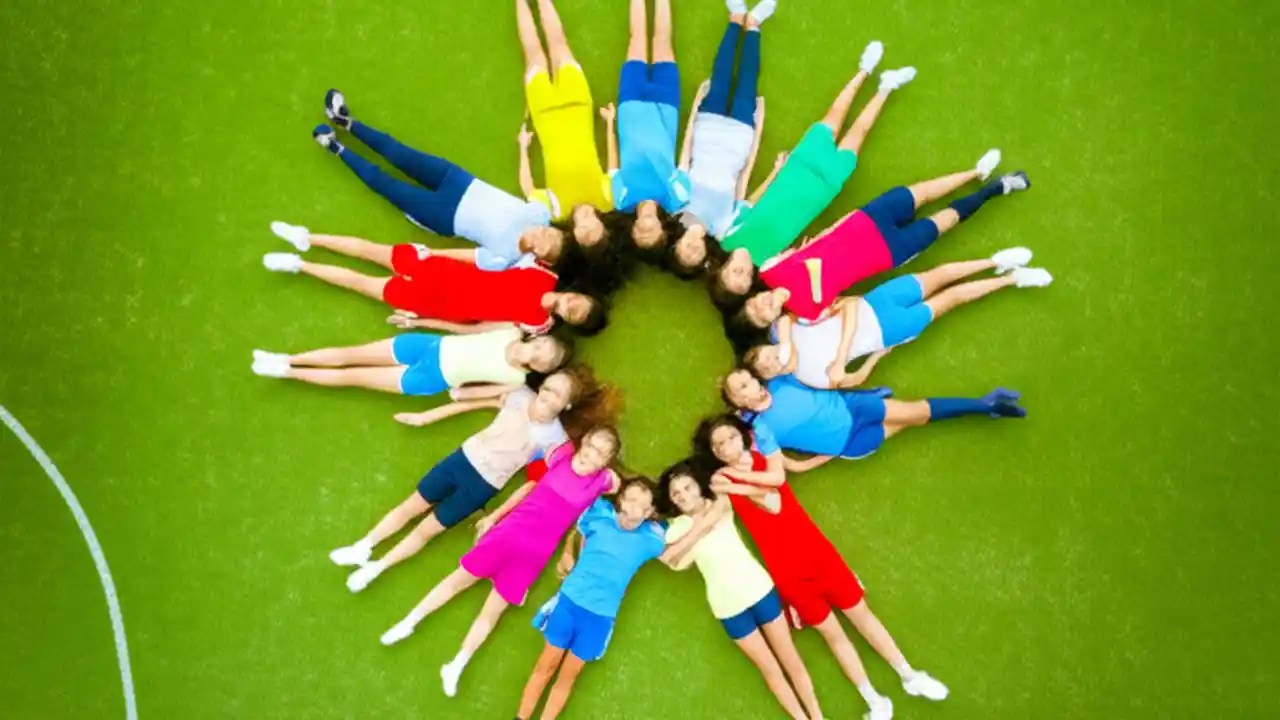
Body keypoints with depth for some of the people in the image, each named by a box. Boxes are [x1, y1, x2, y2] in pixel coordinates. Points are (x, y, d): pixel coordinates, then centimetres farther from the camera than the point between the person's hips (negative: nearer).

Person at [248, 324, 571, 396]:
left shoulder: (516, 380, -15)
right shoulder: (511, 330, -5)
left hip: (431, 380, -3)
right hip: (432, 345, 3)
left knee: (353, 376, -2)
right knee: (350, 354, 2)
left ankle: (288, 372, 10)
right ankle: (287, 359, 17)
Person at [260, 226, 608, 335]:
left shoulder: (536, 324, -21)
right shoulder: (545, 276, -9)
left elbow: (473, 330, -17)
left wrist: (422, 323, -14)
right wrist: (439, 251, 2)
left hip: (445, 306, -4)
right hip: (448, 272, 4)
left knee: (364, 283, 0)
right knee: (377, 252, 7)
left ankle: (299, 265, 15)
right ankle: (308, 239, 24)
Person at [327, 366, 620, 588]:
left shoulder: (555, 438, -15)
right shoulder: (521, 396, -6)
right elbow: (474, 402, 4)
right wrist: (424, 417, 9)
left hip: (484, 486, -3)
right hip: (463, 458, 3)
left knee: (427, 529, 5)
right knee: (410, 507, 10)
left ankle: (375, 568, 16)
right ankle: (362, 547, 23)